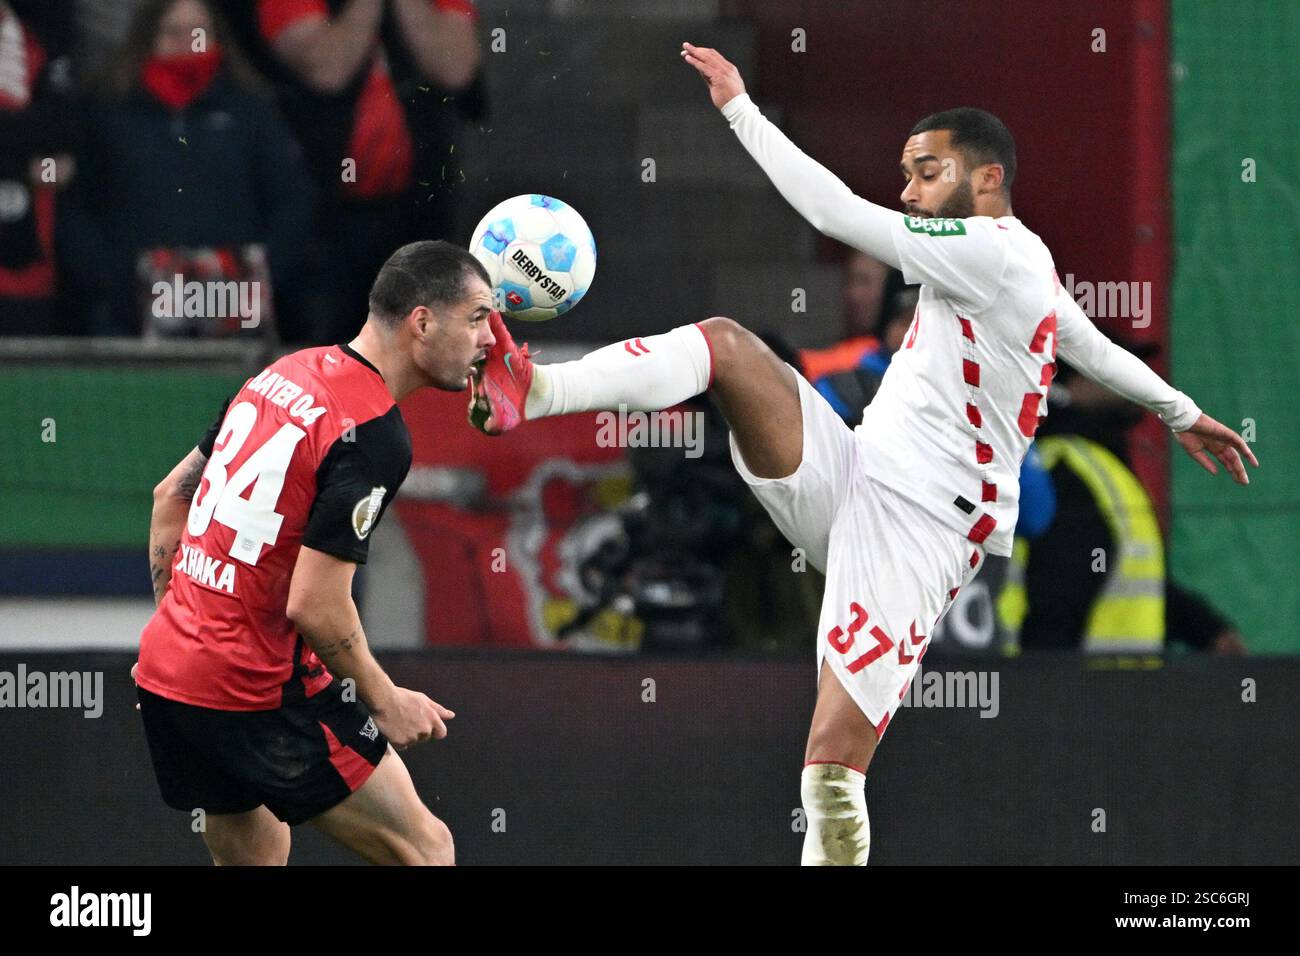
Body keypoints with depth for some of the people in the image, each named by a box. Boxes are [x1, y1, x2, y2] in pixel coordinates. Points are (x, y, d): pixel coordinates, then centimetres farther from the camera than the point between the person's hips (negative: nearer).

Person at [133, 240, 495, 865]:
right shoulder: (375, 437, -18)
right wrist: (385, 702, -8)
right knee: (423, 847, 0)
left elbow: (171, 496, 18)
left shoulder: (285, 375, 8)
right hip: (259, 695, -9)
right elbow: (314, 605, -21)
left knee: (253, 857, 21)